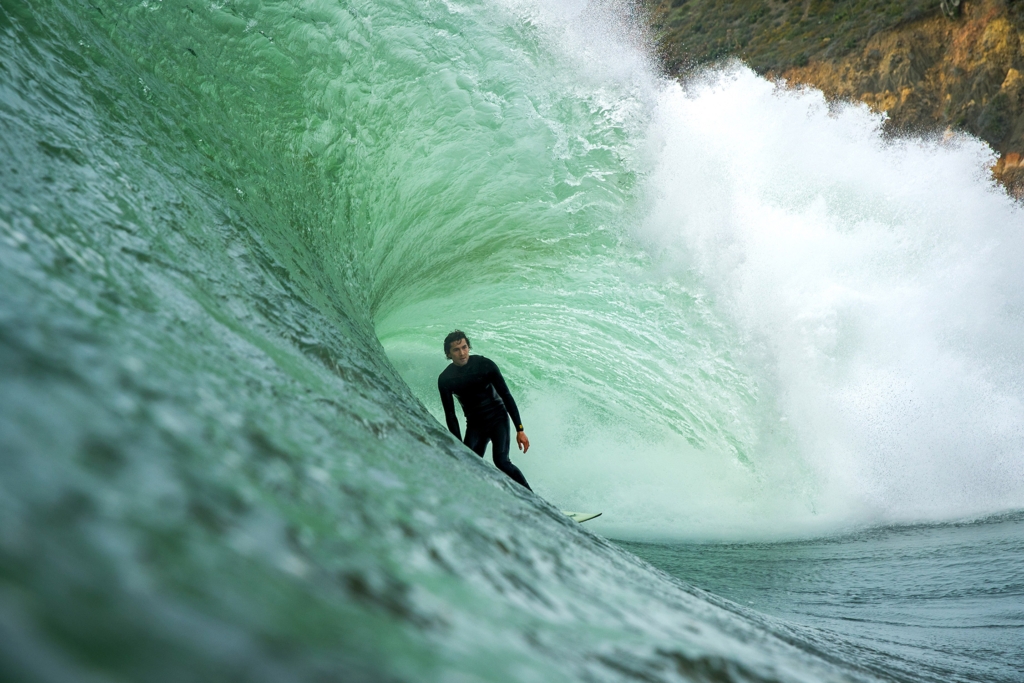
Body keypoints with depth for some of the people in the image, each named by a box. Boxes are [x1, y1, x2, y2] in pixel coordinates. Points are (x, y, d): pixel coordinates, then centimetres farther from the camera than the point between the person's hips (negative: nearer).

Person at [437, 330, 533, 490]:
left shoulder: (484, 364, -15)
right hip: (474, 424, 3)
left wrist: (520, 429, -13)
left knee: (501, 461, -21)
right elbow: (450, 415, -3)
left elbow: (506, 396, -10)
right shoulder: (445, 379, -9)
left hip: (497, 418, -3)